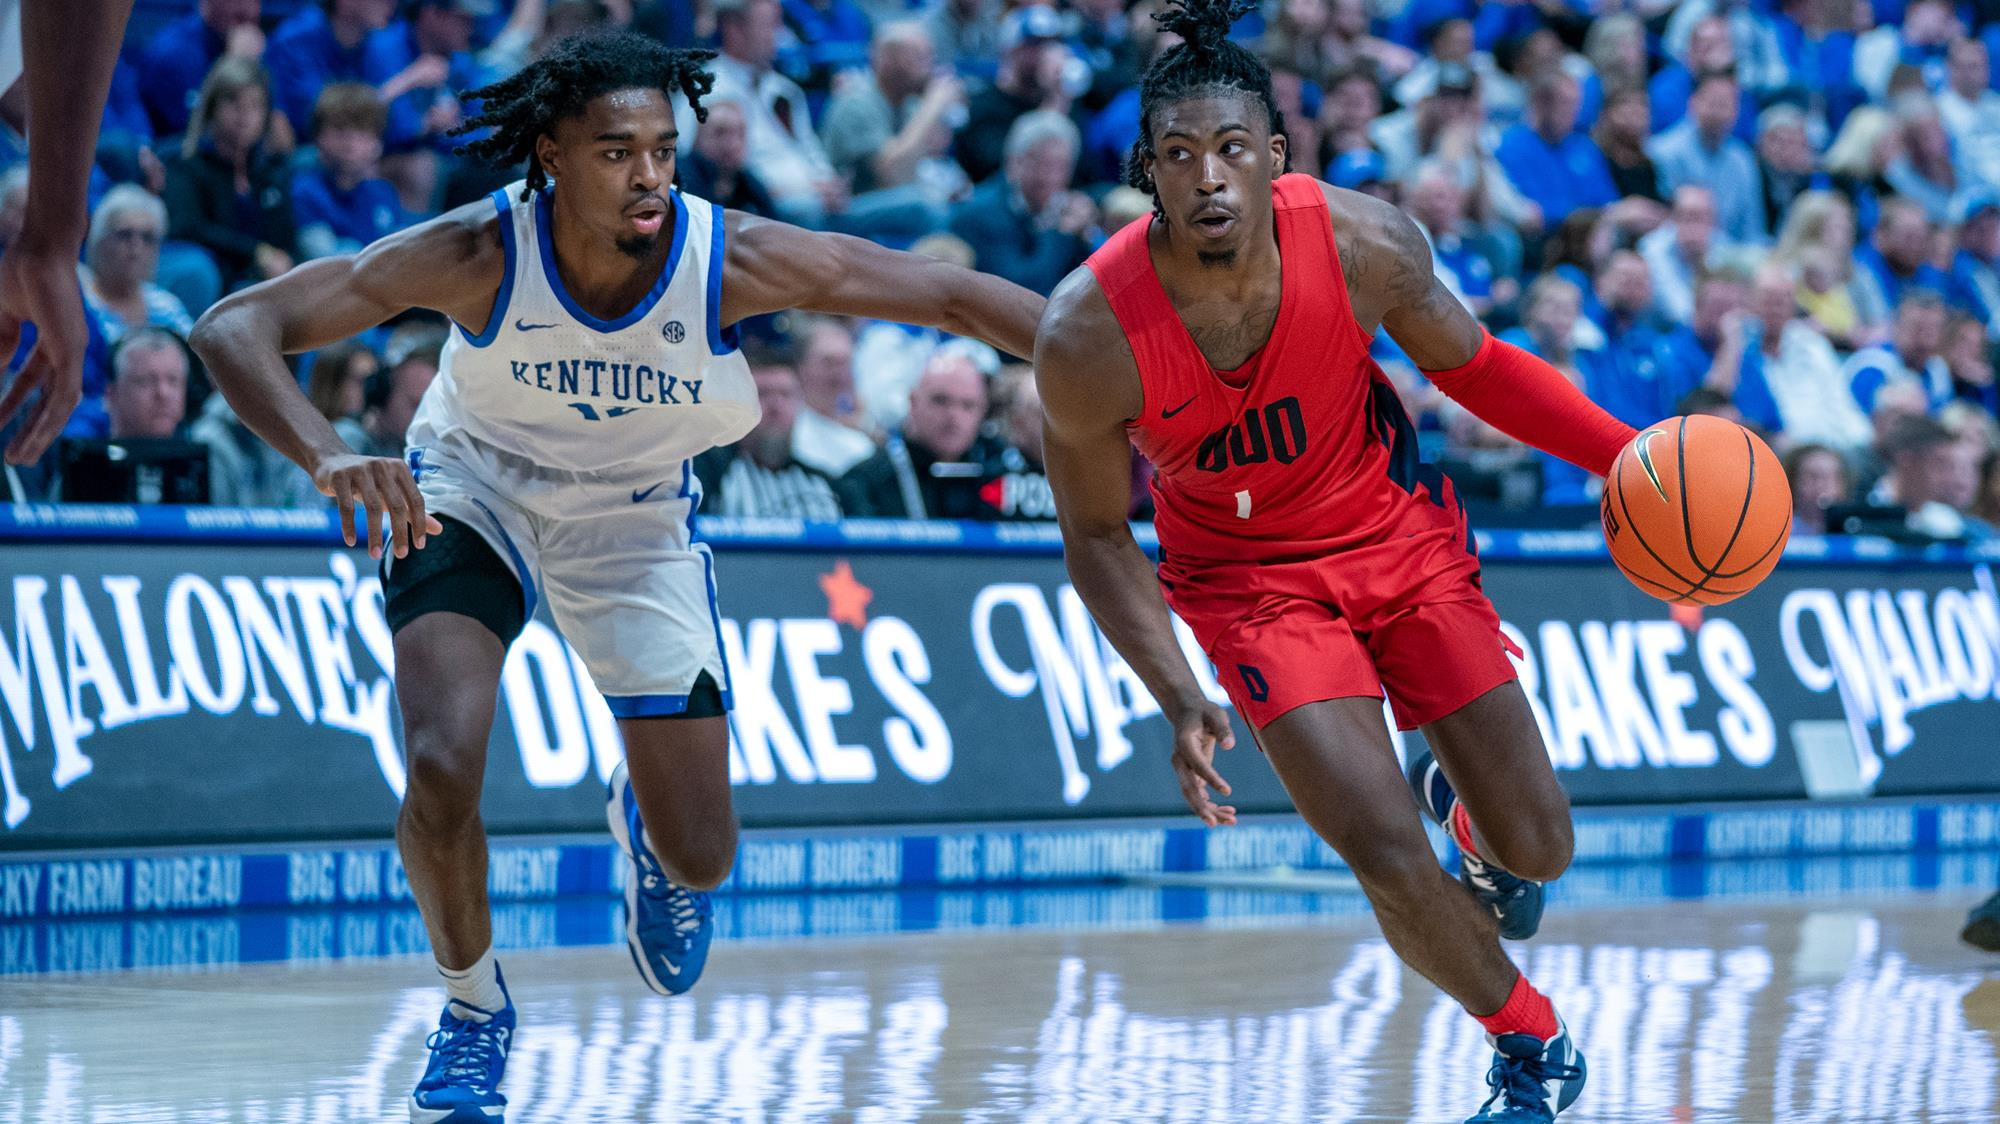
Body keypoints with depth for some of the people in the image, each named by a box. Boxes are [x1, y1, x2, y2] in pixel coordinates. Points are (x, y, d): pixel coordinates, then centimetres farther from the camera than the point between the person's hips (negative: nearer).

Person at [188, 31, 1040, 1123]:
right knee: (442, 768, -24)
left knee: (700, 860, 0)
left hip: (635, 518, 1)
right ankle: (473, 1011, 5)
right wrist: (328, 456, -53)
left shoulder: (733, 259, -29)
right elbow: (234, 326, -35)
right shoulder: (478, 254, -31)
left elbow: (958, 296, -23)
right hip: (472, 492, -1)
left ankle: (645, 821, 41)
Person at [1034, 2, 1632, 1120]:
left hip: (1396, 524, 2)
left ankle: (1463, 794, 43)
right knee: (1390, 860, -15)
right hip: (1251, 577, -2)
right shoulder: (1088, 335, -28)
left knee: (1537, 849, 3)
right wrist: (1181, 702, -22)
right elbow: (1098, 535, -12)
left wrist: (1627, 453, -12)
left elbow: (1468, 362, -3)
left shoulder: (1364, 243, -25)